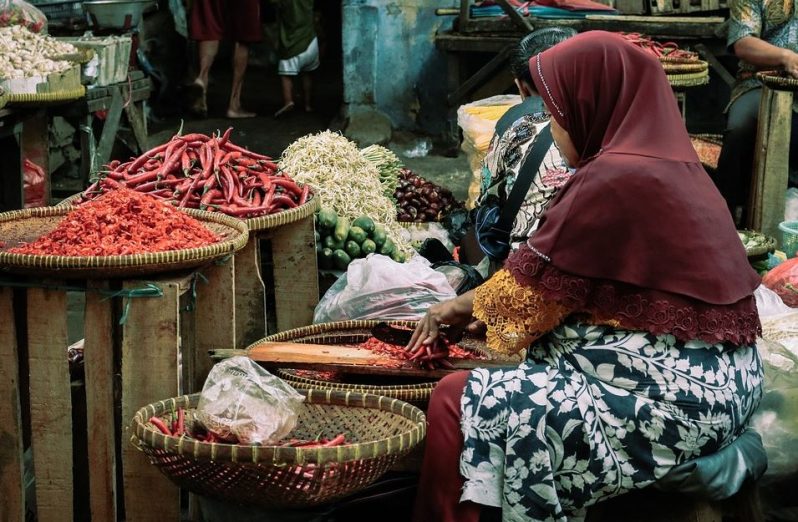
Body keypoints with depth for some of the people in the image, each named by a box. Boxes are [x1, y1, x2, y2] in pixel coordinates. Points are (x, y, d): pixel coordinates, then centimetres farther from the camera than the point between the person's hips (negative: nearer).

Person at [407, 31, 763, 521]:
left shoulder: (615, 180, -16)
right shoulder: (670, 163, 12)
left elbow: (535, 278, -6)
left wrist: (462, 306, 11)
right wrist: (478, 309, 18)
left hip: (673, 401, -10)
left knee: (459, 401, -9)